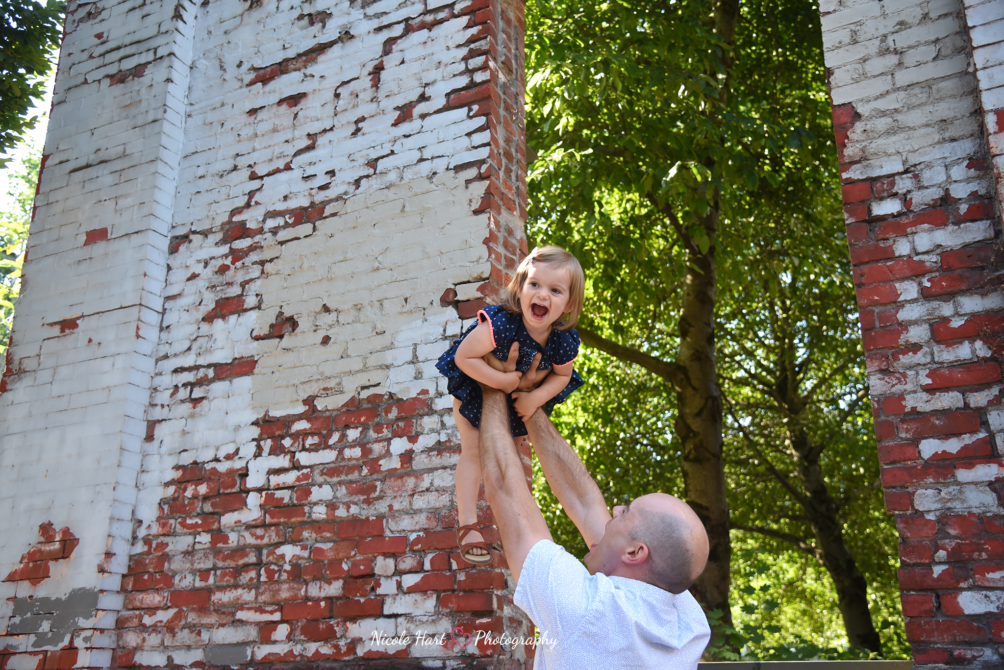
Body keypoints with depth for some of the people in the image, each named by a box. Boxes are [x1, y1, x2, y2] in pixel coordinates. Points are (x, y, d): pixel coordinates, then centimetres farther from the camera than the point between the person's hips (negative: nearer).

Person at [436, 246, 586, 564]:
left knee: (509, 449, 25)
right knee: (473, 450, -6)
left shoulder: (565, 342, -28)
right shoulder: (500, 324, -43)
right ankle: (467, 524, 0)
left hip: (521, 394, 4)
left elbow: (562, 375, -8)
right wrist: (500, 380, -36)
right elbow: (463, 357, -34)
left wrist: (536, 397, -24)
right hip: (474, 388, -4)